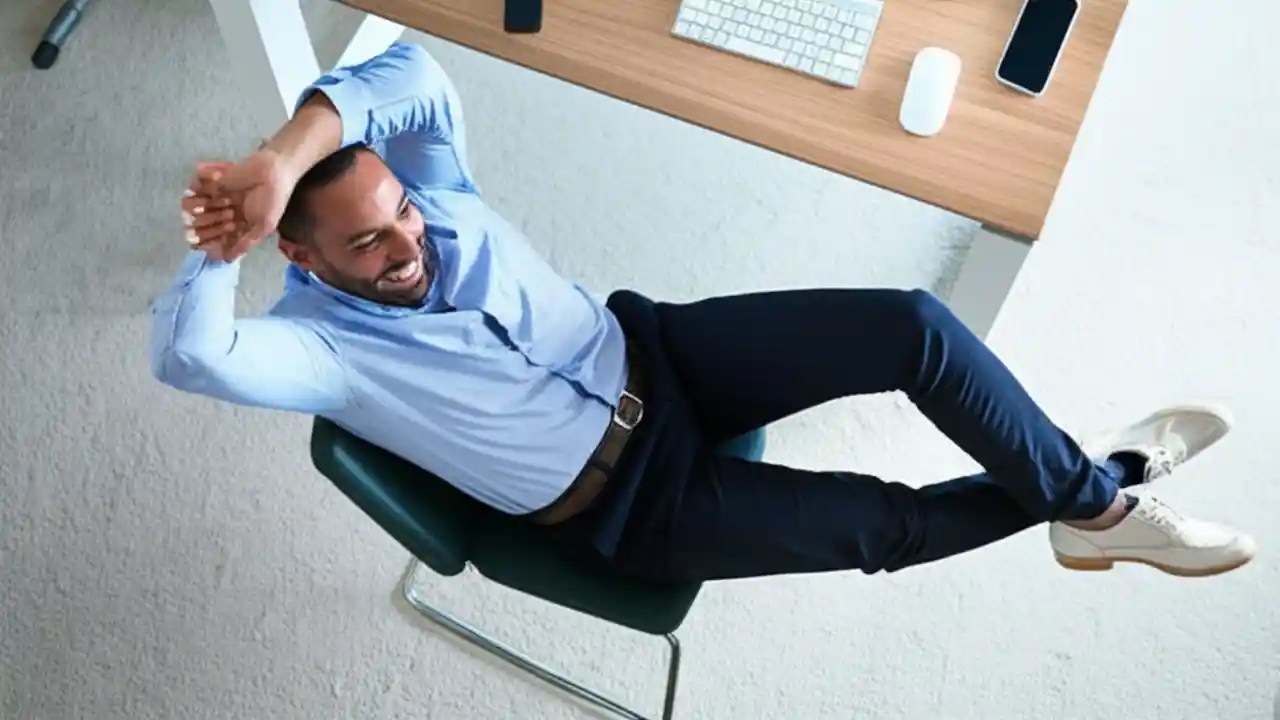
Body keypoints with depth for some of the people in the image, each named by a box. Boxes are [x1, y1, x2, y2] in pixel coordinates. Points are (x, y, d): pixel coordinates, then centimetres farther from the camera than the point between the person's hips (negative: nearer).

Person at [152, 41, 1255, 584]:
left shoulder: (428, 187, -3)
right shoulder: (319, 340, -13)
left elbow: (412, 76, -20)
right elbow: (189, 357, -30)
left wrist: (283, 156, -27)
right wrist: (225, 244, -27)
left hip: (654, 351, 4)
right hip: (633, 508, -3)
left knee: (912, 326, -13)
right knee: (886, 523, -4)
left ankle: (1090, 487, 12)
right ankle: (1086, 499, 26)